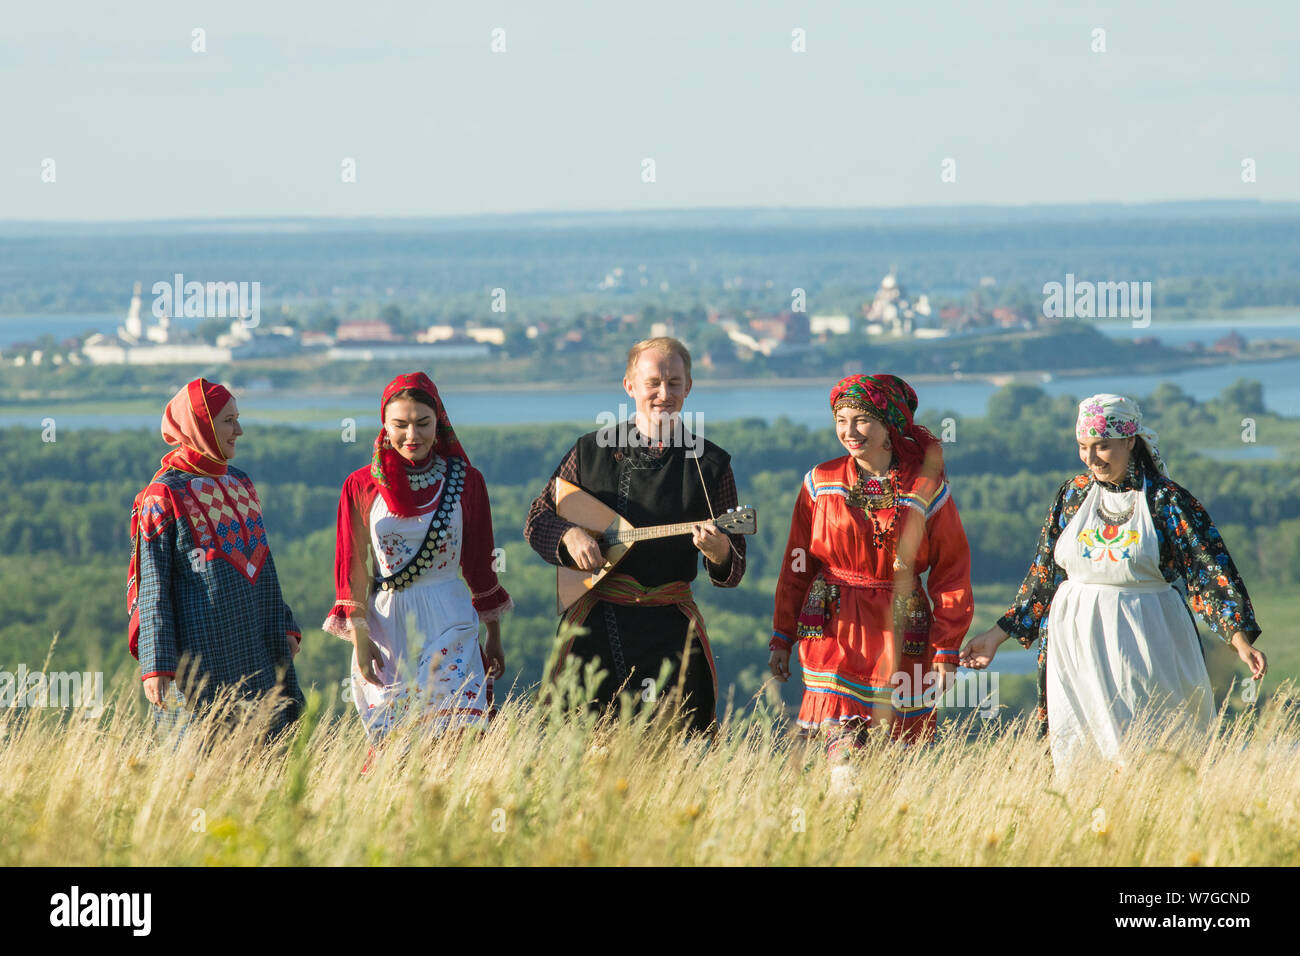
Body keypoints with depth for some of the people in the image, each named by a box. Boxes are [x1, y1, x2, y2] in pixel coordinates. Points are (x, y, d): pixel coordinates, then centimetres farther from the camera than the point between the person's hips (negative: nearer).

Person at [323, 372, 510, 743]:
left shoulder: (466, 481, 4)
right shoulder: (362, 486, 3)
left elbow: (480, 565, 10)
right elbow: (354, 573, 4)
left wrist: (494, 639, 13)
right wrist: (359, 640, -3)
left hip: (450, 627, -1)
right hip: (386, 626, 1)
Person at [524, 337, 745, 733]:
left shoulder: (710, 464, 3)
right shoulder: (592, 451, 7)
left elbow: (734, 571, 3)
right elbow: (536, 519, 12)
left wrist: (718, 551, -20)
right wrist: (569, 535, -9)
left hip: (667, 626, -1)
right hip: (593, 622, 1)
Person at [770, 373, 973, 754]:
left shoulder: (927, 490, -1)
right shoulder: (821, 484, 4)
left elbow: (952, 573, 3)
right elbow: (796, 568, 12)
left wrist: (945, 650, -1)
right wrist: (781, 639, 10)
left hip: (898, 633, 0)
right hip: (834, 633, 0)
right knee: (843, 748, -15)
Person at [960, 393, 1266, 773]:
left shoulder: (1166, 500, -3)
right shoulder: (1073, 495, 8)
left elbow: (1212, 571, -7)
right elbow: (1044, 575, 16)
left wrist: (1240, 639, -18)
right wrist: (999, 633, 15)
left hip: (1142, 643, -3)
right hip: (1077, 643, 3)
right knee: (1073, 752, -3)